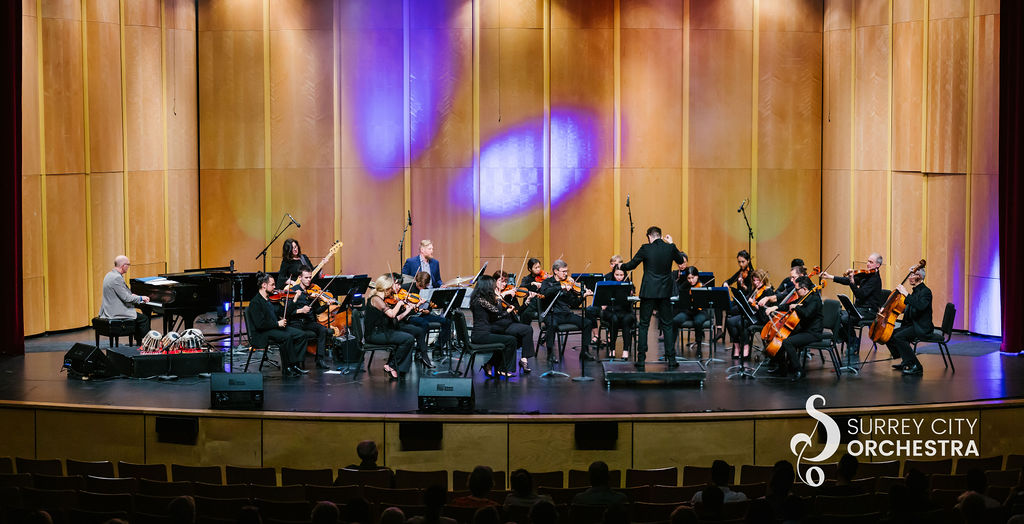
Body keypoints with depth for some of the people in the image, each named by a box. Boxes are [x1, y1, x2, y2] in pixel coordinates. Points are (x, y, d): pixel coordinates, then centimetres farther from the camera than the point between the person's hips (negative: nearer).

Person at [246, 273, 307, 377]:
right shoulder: (255, 302, -12)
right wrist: (277, 323, -18)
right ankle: (286, 369, -22)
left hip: (277, 327, 9)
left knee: (301, 334, -9)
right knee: (287, 336, -32)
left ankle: (293, 364, -9)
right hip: (262, 333, -9)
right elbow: (259, 324, -21)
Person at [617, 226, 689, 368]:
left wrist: (621, 266, 21)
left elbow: (631, 265, 1)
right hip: (665, 292, 2)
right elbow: (681, 260, 18)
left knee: (644, 325, 6)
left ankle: (641, 358, 4)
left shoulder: (645, 249, -7)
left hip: (648, 292, -2)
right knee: (667, 325, 8)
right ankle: (671, 359, 5)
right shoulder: (670, 248, -1)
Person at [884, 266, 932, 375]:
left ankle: (916, 366, -22)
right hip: (911, 324, 10)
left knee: (899, 337, -27)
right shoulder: (915, 291, 16)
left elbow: (920, 306, -34)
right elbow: (909, 309, 25)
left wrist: (906, 294, -30)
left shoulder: (925, 291, -14)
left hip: (922, 327, -10)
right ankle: (906, 361, 10)